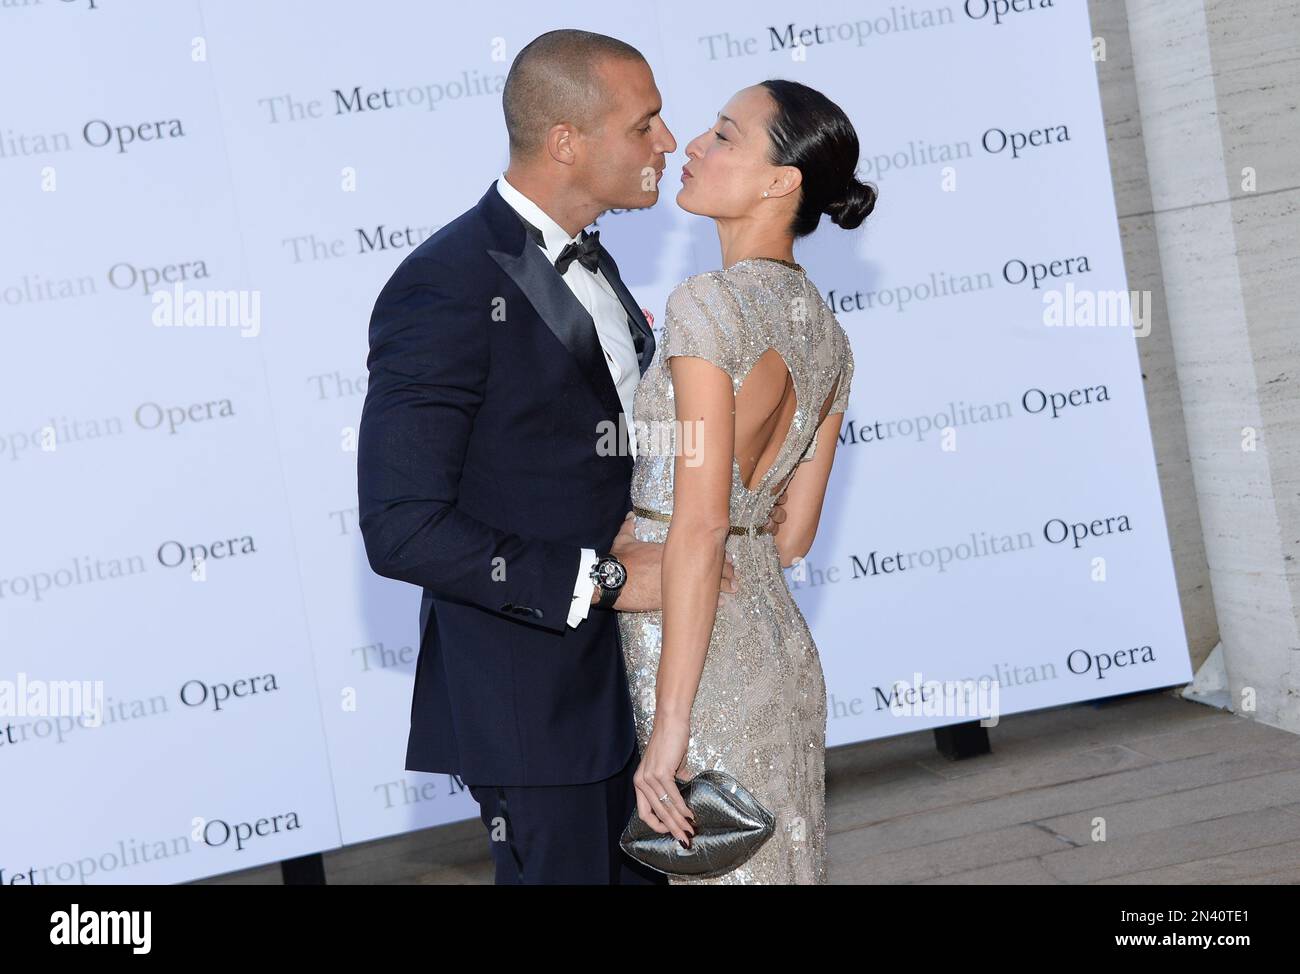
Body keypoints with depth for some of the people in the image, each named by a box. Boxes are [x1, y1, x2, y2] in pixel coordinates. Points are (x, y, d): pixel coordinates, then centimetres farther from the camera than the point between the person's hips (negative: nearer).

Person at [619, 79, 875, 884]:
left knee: (710, 867, 4)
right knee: (779, 864, 16)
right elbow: (794, 535, 12)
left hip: (698, 661, -8)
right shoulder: (827, 333, 7)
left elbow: (699, 525, -21)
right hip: (780, 644, 8)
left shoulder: (708, 306, -16)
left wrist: (668, 726, -21)